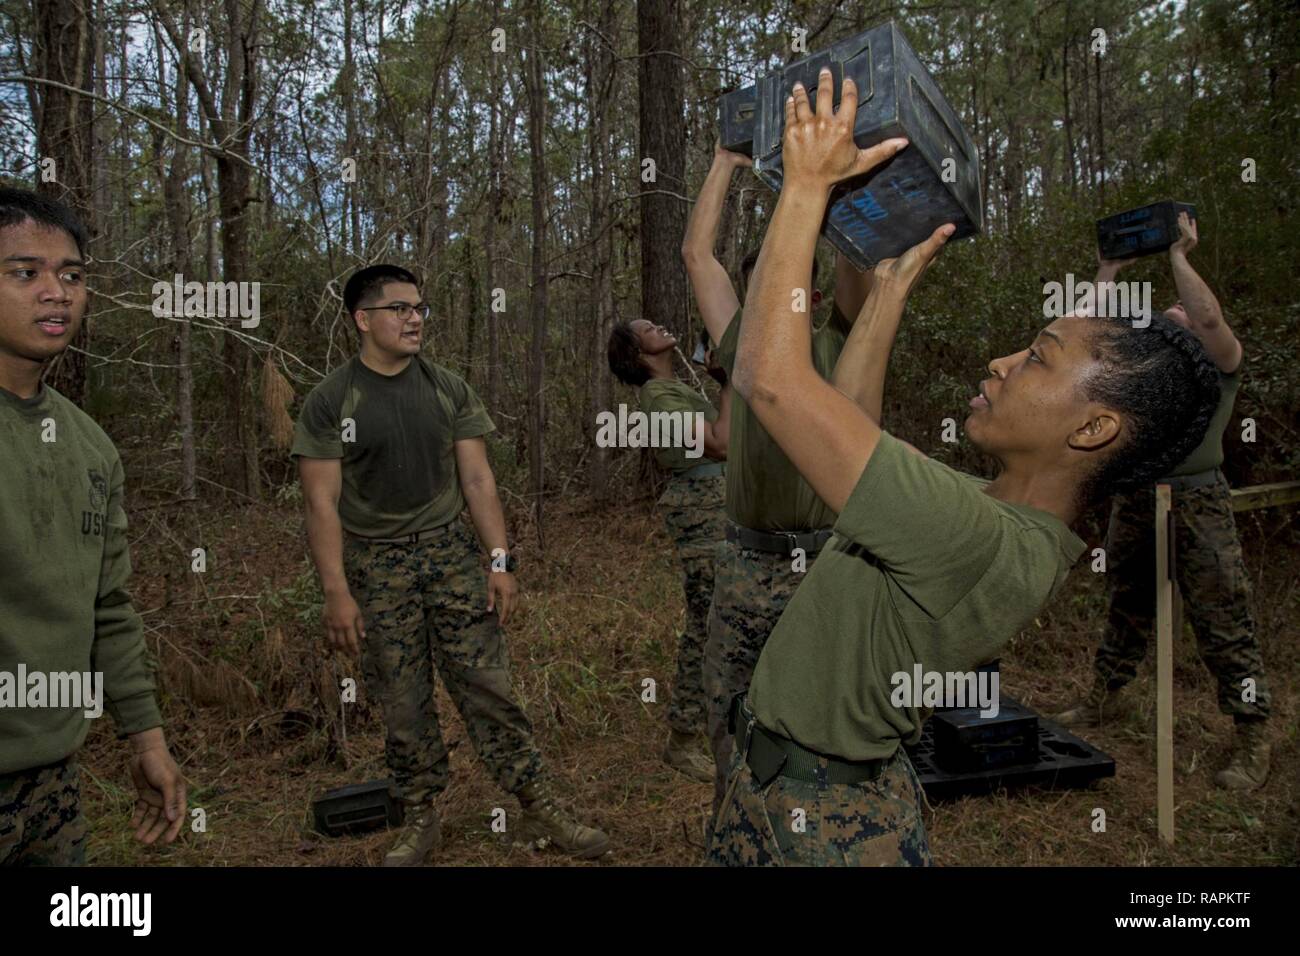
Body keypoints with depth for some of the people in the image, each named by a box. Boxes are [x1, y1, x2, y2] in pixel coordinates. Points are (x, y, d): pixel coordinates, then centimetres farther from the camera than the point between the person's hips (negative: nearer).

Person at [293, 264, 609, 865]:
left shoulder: (448, 389, 4)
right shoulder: (330, 401, -3)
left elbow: (477, 480, 4)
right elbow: (322, 503, -6)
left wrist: (501, 561, -3)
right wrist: (337, 593, -12)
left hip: (451, 553, 2)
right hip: (377, 566, -1)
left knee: (488, 687, 1)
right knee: (402, 703, 7)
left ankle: (539, 812, 10)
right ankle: (420, 819, 24)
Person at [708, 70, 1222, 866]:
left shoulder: (972, 537, -32)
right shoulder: (1007, 517, -2)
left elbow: (769, 375, -35)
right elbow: (853, 421, 10)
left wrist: (809, 185, -25)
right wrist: (895, 288, 9)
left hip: (825, 811, -9)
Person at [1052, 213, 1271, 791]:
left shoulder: (1219, 364, 4)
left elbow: (1210, 317, -16)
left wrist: (1179, 257, -10)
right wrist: (1108, 272, 13)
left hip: (1197, 502, -5)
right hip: (1133, 500, 6)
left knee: (1223, 623, -5)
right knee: (1125, 611, 17)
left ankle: (1252, 740, 3)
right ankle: (1104, 697, 30)